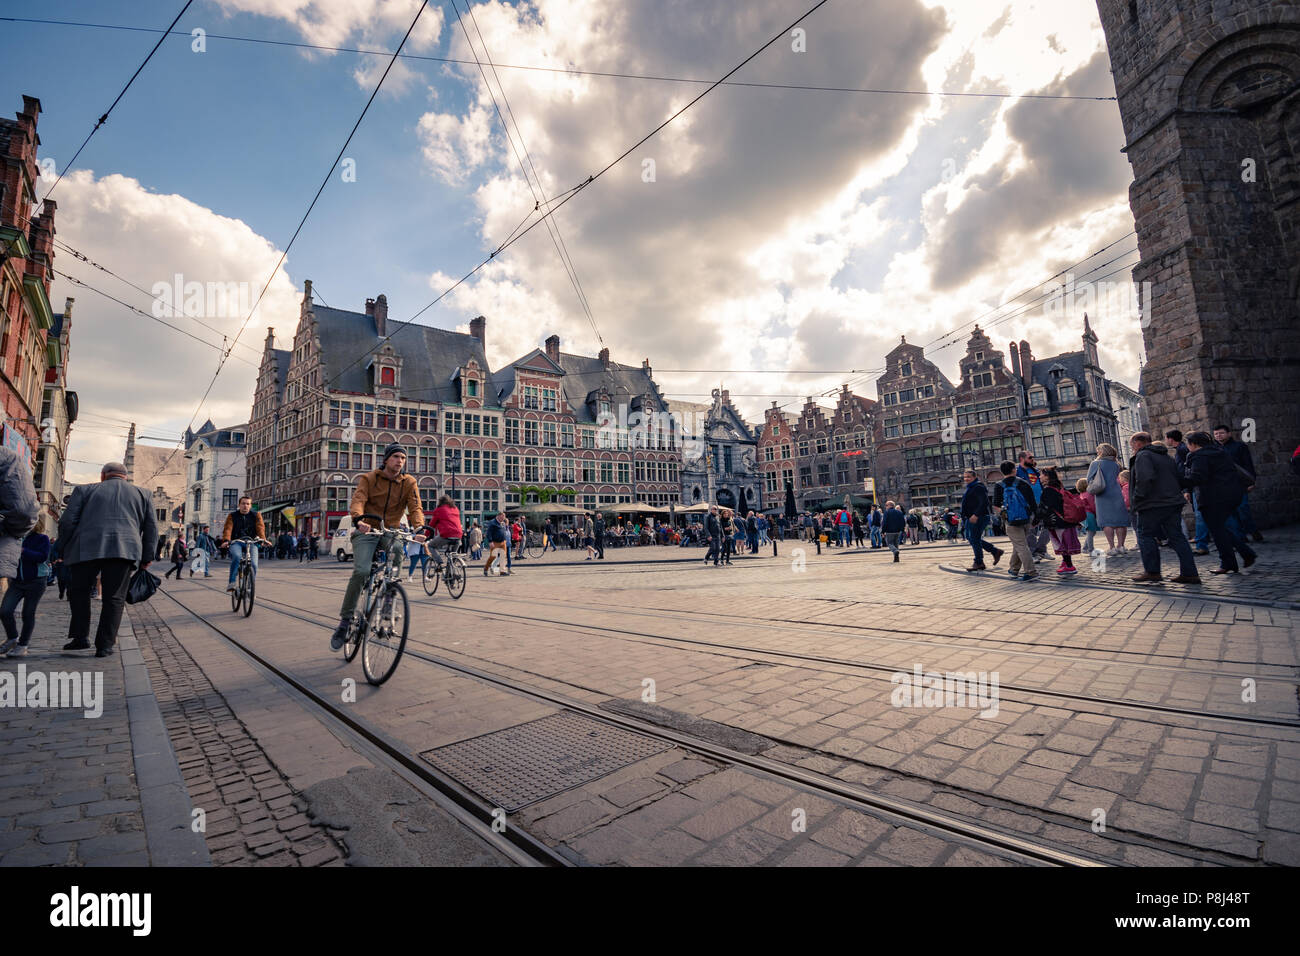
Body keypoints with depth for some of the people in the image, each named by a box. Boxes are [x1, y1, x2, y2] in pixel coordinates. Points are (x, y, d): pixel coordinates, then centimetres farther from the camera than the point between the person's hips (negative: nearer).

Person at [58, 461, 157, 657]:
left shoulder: (85, 490, 16)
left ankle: (81, 637, 15)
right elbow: (151, 529, 12)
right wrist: (147, 558, 15)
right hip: (124, 550, 0)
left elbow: (67, 522, 7)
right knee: (114, 598, 4)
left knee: (79, 591, 20)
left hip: (86, 548, 0)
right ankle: (105, 645, 4)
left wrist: (67, 550, 18)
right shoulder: (142, 494, 18)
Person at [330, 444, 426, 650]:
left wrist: (419, 529, -28)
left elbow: (415, 508, -9)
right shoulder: (369, 478, -2)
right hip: (366, 531, -2)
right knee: (361, 572, -20)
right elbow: (357, 500, -16)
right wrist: (358, 519, -38)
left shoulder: (409, 482, 2)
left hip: (391, 532, 2)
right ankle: (345, 621, -8)